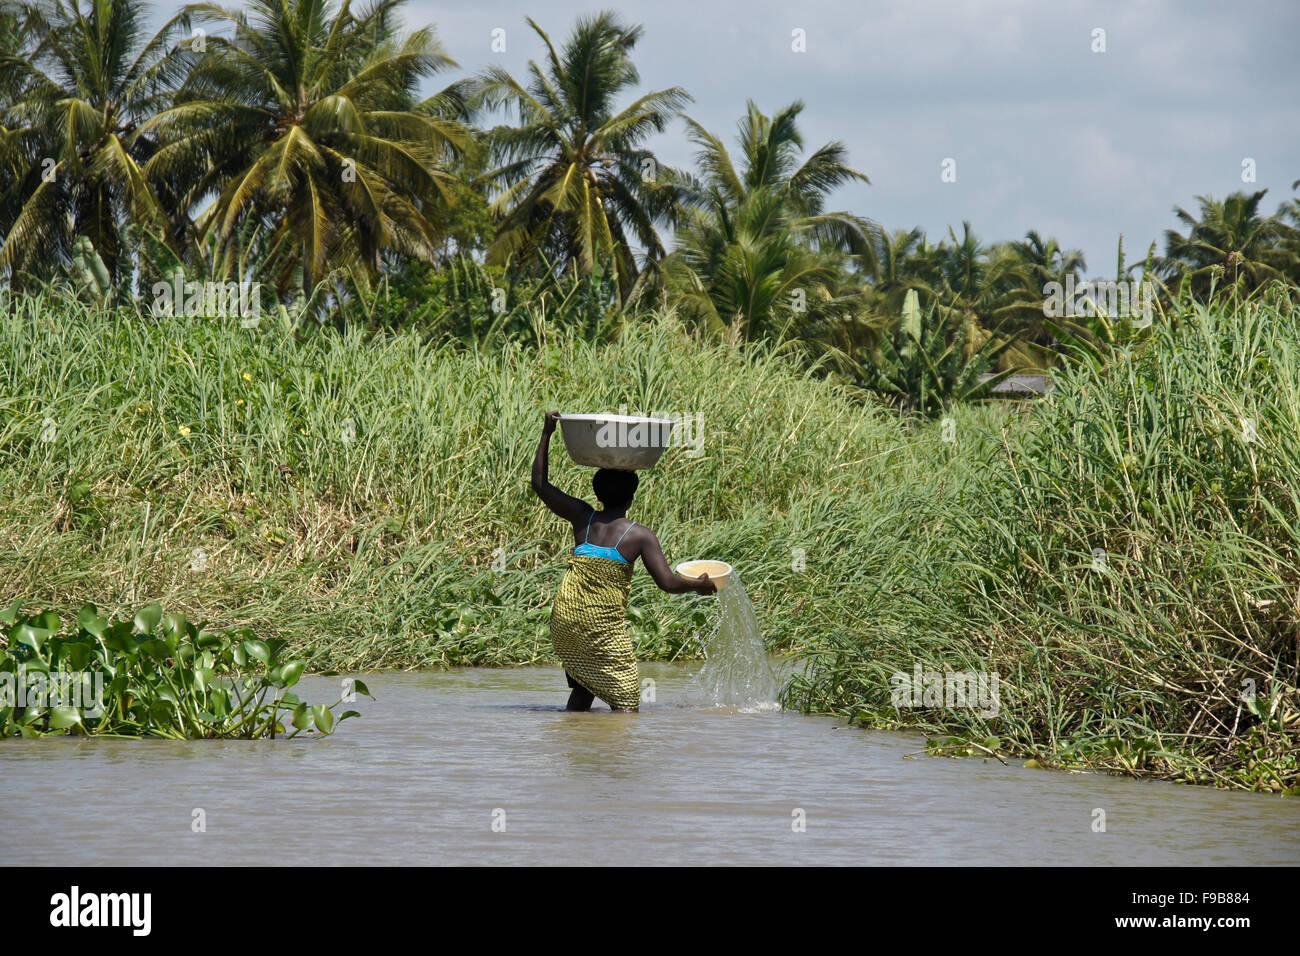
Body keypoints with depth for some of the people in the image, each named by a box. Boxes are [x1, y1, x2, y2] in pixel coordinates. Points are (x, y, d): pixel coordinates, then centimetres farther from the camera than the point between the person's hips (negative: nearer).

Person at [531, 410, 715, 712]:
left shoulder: (583, 518, 4)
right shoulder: (640, 536, -5)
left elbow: (540, 484, 12)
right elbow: (668, 583, -9)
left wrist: (546, 434, 14)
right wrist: (700, 584, 10)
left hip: (564, 618, 5)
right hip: (604, 627, -5)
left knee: (583, 687, 20)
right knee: (625, 699, -2)